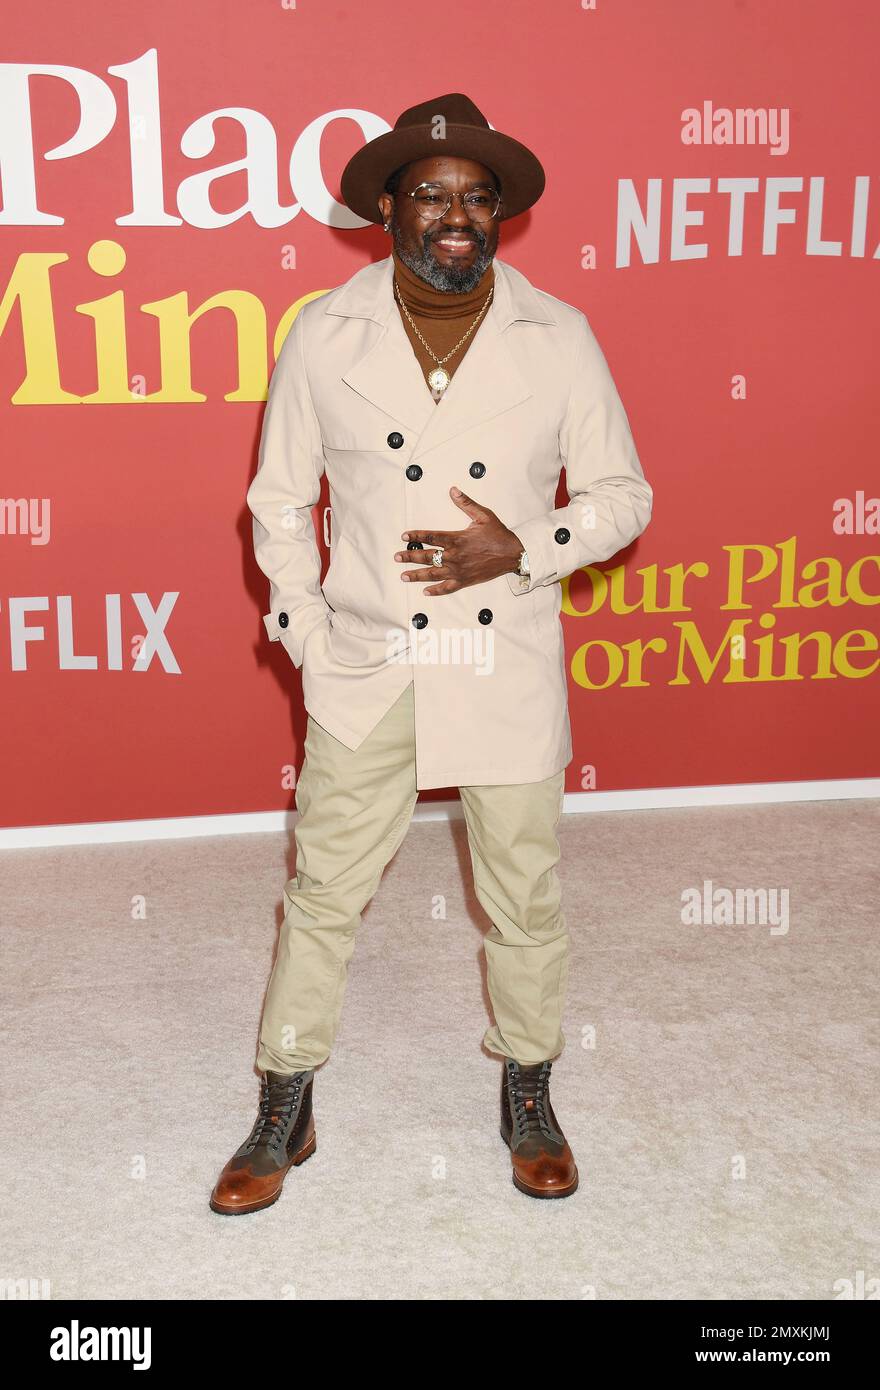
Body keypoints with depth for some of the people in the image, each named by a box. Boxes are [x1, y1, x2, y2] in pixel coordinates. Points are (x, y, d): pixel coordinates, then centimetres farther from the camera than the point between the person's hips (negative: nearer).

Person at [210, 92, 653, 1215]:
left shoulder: (558, 337, -1)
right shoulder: (324, 335, -1)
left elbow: (622, 494, 4)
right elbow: (279, 500, 7)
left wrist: (523, 549, -14)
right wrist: (308, 635, -3)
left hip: (511, 668, 1)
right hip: (366, 668, 0)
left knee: (524, 899, 12)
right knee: (324, 894, 7)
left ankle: (528, 1097, 36)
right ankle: (284, 1115, 27)